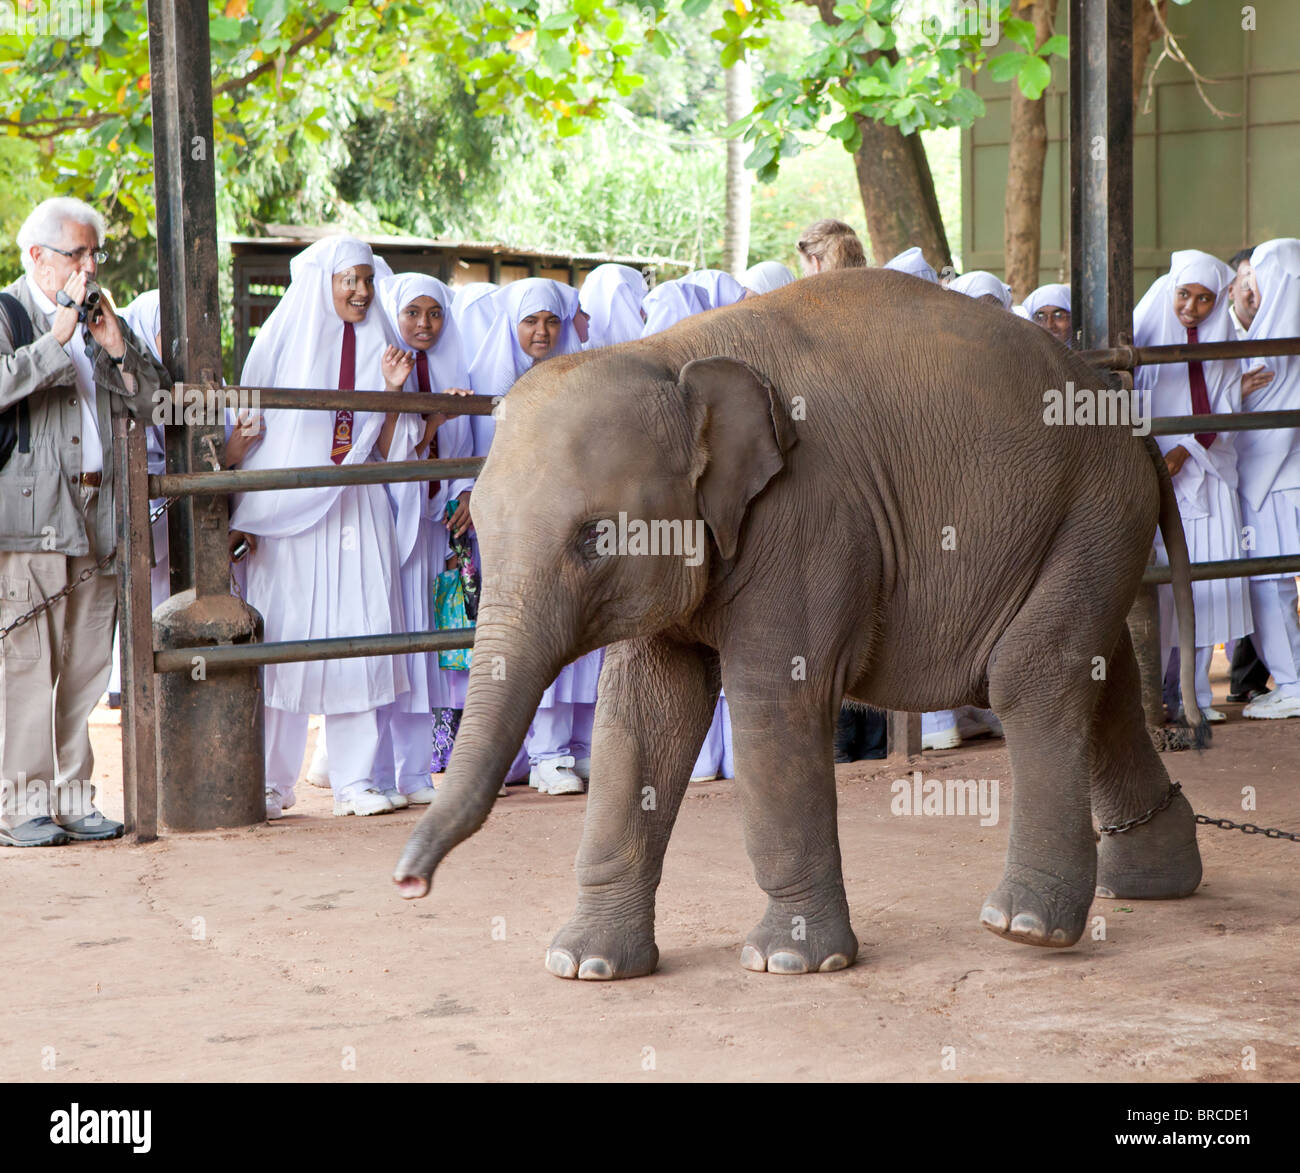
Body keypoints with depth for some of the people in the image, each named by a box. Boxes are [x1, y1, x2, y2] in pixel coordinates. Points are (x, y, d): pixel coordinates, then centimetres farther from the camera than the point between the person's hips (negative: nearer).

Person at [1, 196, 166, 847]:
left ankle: (71, 798, 11)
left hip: (95, 518, 6)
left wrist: (118, 349, 1)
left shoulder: (105, 319, 20)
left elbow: (152, 398, 16)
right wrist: (58, 336, -16)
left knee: (85, 666, 6)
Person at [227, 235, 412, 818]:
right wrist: (241, 514, -8)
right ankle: (272, 782, 3)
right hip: (288, 509, -3)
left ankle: (354, 780, 3)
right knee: (283, 638, -4)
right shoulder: (285, 340, 2)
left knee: (359, 636, -1)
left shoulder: (376, 345, 12)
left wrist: (392, 390, -5)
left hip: (357, 510, 3)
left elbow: (383, 450, 10)